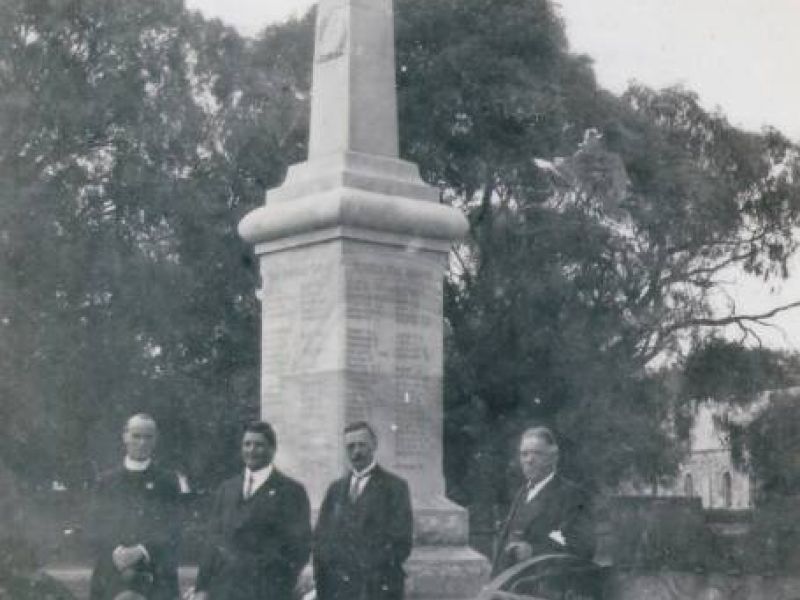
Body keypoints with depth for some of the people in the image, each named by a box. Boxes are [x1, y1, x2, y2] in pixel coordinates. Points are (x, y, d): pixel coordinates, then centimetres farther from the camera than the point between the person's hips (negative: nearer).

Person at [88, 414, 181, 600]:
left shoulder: (167, 481, 8)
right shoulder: (107, 481, 14)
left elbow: (172, 531, -1)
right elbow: (95, 528, 6)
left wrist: (140, 551, -16)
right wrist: (116, 552, -13)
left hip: (156, 583, -1)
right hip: (111, 582, 1)